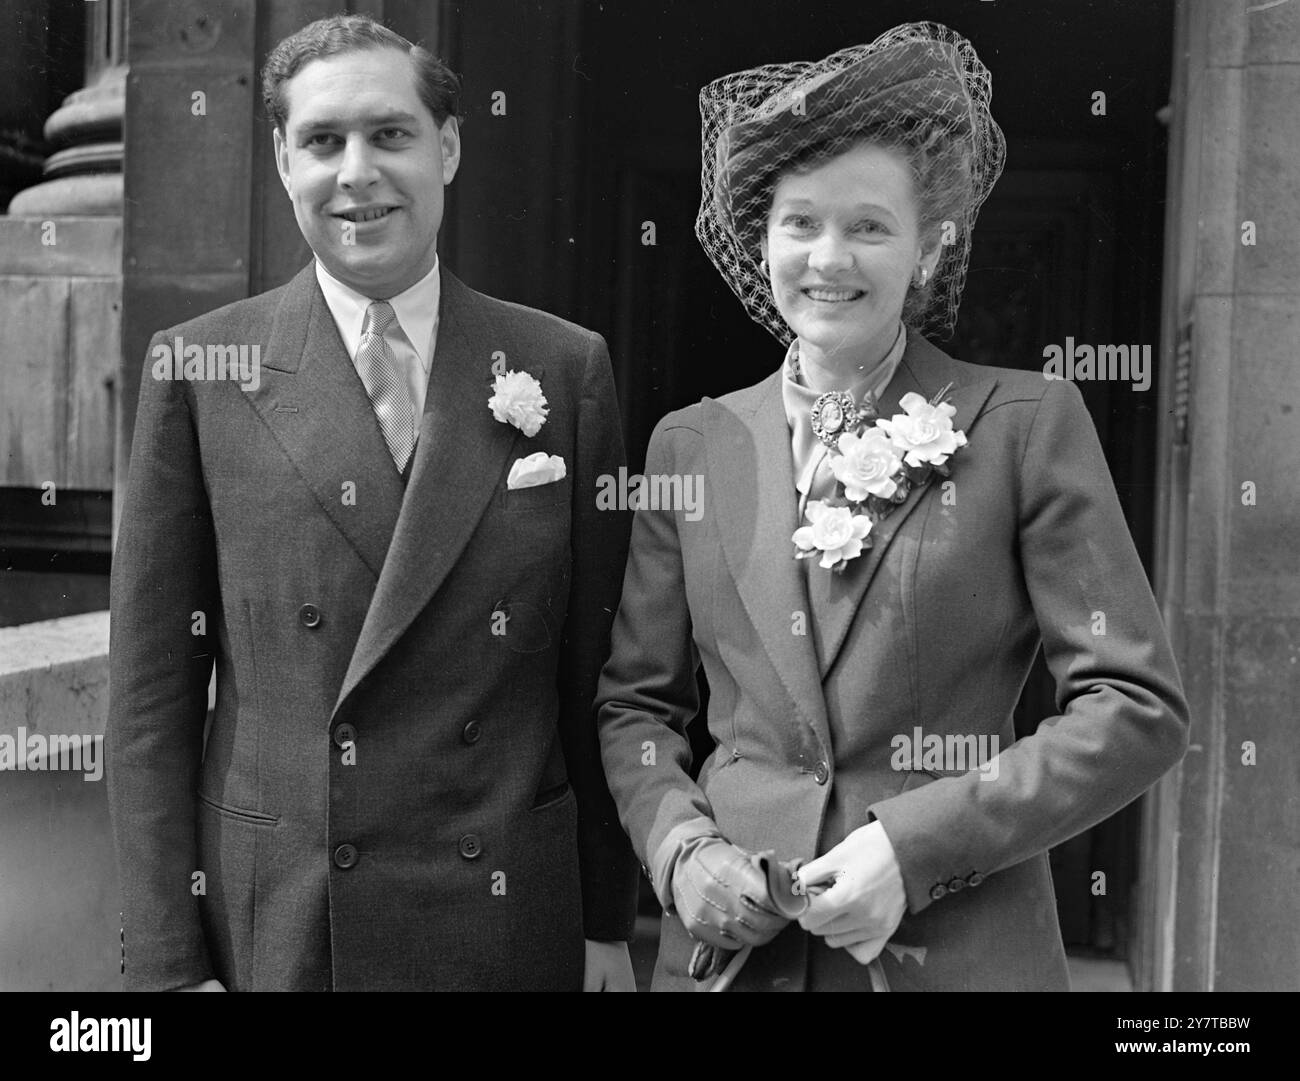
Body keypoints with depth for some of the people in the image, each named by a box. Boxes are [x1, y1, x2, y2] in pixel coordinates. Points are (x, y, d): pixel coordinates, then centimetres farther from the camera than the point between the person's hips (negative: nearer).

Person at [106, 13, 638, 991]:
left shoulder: (568, 368, -1)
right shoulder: (196, 366, -3)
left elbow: (599, 676, 1)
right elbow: (153, 690, -2)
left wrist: (609, 924, 2)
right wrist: (169, 961, -4)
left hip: (513, 923, 1)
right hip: (269, 929, 0)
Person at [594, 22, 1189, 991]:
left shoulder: (1029, 424, -6)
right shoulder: (693, 444, 3)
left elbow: (1140, 709, -8)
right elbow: (636, 704, 9)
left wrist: (916, 847, -15)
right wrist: (680, 848, -8)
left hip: (960, 946, -2)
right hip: (732, 941, 2)